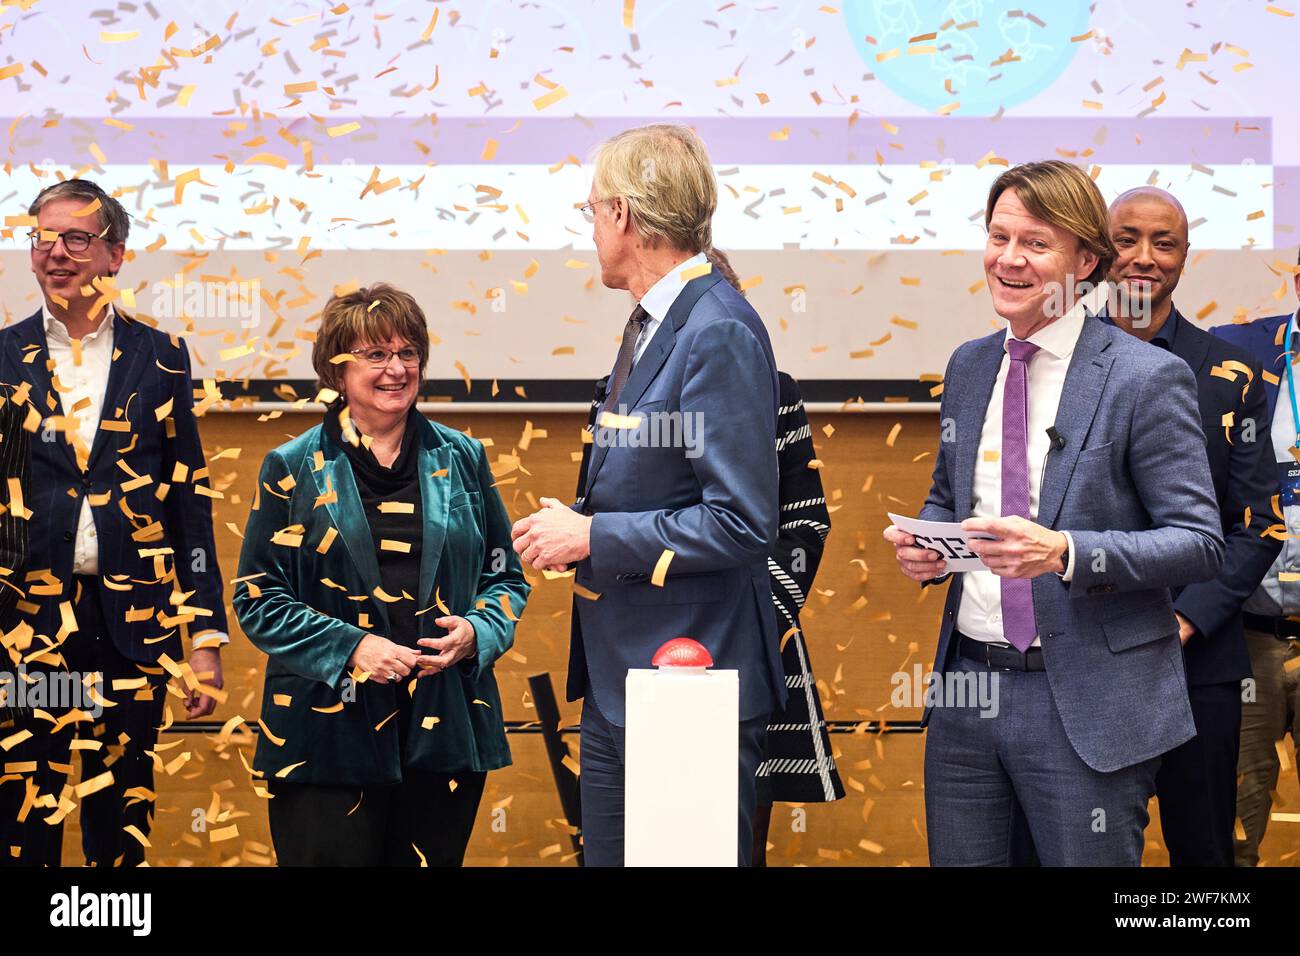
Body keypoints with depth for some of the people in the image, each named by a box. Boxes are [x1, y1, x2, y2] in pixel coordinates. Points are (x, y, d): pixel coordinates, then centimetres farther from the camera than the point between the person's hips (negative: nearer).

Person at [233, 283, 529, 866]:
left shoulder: (460, 460, 10)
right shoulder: (295, 469, 3)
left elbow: (507, 576, 15)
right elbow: (257, 598, 0)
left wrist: (477, 632, -7)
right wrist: (348, 648, -13)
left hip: (445, 731, 3)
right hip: (328, 738, -2)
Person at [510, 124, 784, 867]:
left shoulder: (720, 333, -18)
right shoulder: (651, 324, 13)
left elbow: (740, 523, -23)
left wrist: (593, 535, -16)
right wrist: (576, 524, 4)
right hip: (618, 675, 10)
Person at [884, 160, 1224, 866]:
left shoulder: (1148, 378, -9)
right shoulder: (969, 367, 11)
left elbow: (1200, 543, -11)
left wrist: (1065, 553, -25)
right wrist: (923, 541, -1)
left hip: (1086, 705, -5)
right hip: (967, 684, 6)